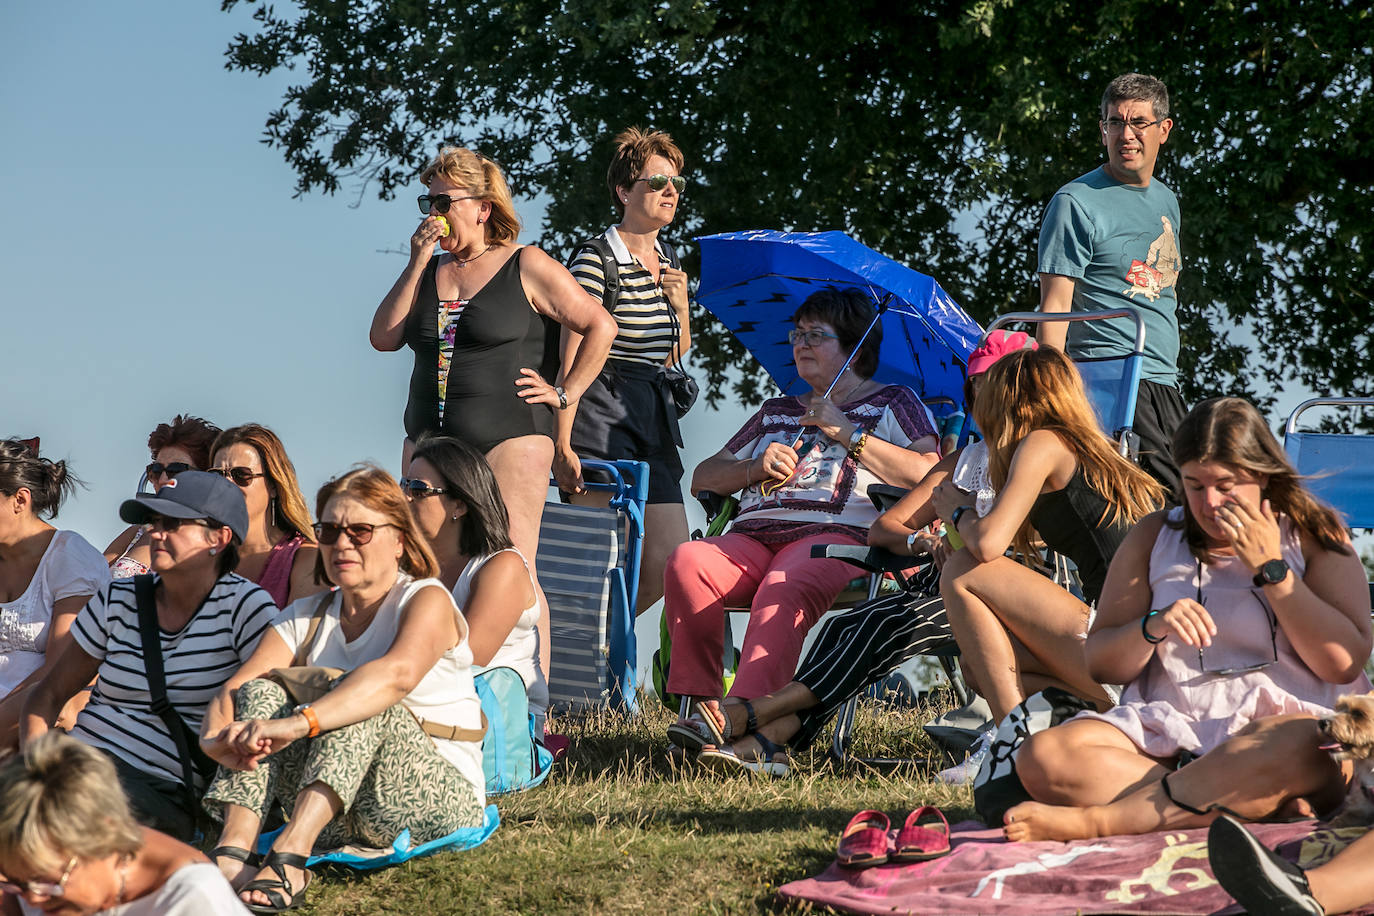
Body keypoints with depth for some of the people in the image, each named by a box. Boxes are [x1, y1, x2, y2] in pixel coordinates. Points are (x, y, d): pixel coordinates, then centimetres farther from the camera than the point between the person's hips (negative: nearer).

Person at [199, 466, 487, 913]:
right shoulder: (307, 617, 11)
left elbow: (398, 674, -30)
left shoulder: (427, 600, -5)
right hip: (335, 821, 5)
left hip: (439, 798, -5)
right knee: (262, 691, -15)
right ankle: (231, 851, -37)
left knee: (360, 702, -29)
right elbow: (234, 691, -5)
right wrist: (218, 737, -31)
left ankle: (289, 857, -47)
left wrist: (298, 722, -44)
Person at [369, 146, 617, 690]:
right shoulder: (431, 270, 17)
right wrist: (418, 264, 1)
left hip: (510, 437, -6)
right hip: (430, 436, 6)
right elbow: (385, 338, 5)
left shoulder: (527, 267, 1)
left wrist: (564, 393, -3)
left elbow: (599, 327, 1)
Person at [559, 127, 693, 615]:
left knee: (669, 564, 3)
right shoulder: (597, 259, -10)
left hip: (655, 419, 8)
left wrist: (680, 307, 3)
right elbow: (573, 355, -14)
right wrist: (562, 444, -19)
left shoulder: (669, 261, 14)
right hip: (601, 415, -8)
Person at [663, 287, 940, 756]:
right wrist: (757, 467, 9)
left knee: (783, 589, -40)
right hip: (752, 536, 5)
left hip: (837, 536, -5)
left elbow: (929, 475, 0)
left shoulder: (893, 404, 20)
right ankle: (702, 698, -31)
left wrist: (845, 431, 0)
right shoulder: (776, 413, 35)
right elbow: (702, 478, 30)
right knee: (686, 563, -29)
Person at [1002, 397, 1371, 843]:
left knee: (1298, 747, -42)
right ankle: (1260, 803, -33)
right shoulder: (1155, 536, 16)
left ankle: (1094, 819, -41)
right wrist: (1152, 628, -9)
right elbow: (1101, 665, 13)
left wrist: (1271, 568, -6)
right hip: (1169, 730, 3)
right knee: (1042, 757, -26)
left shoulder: (1314, 536, 9)